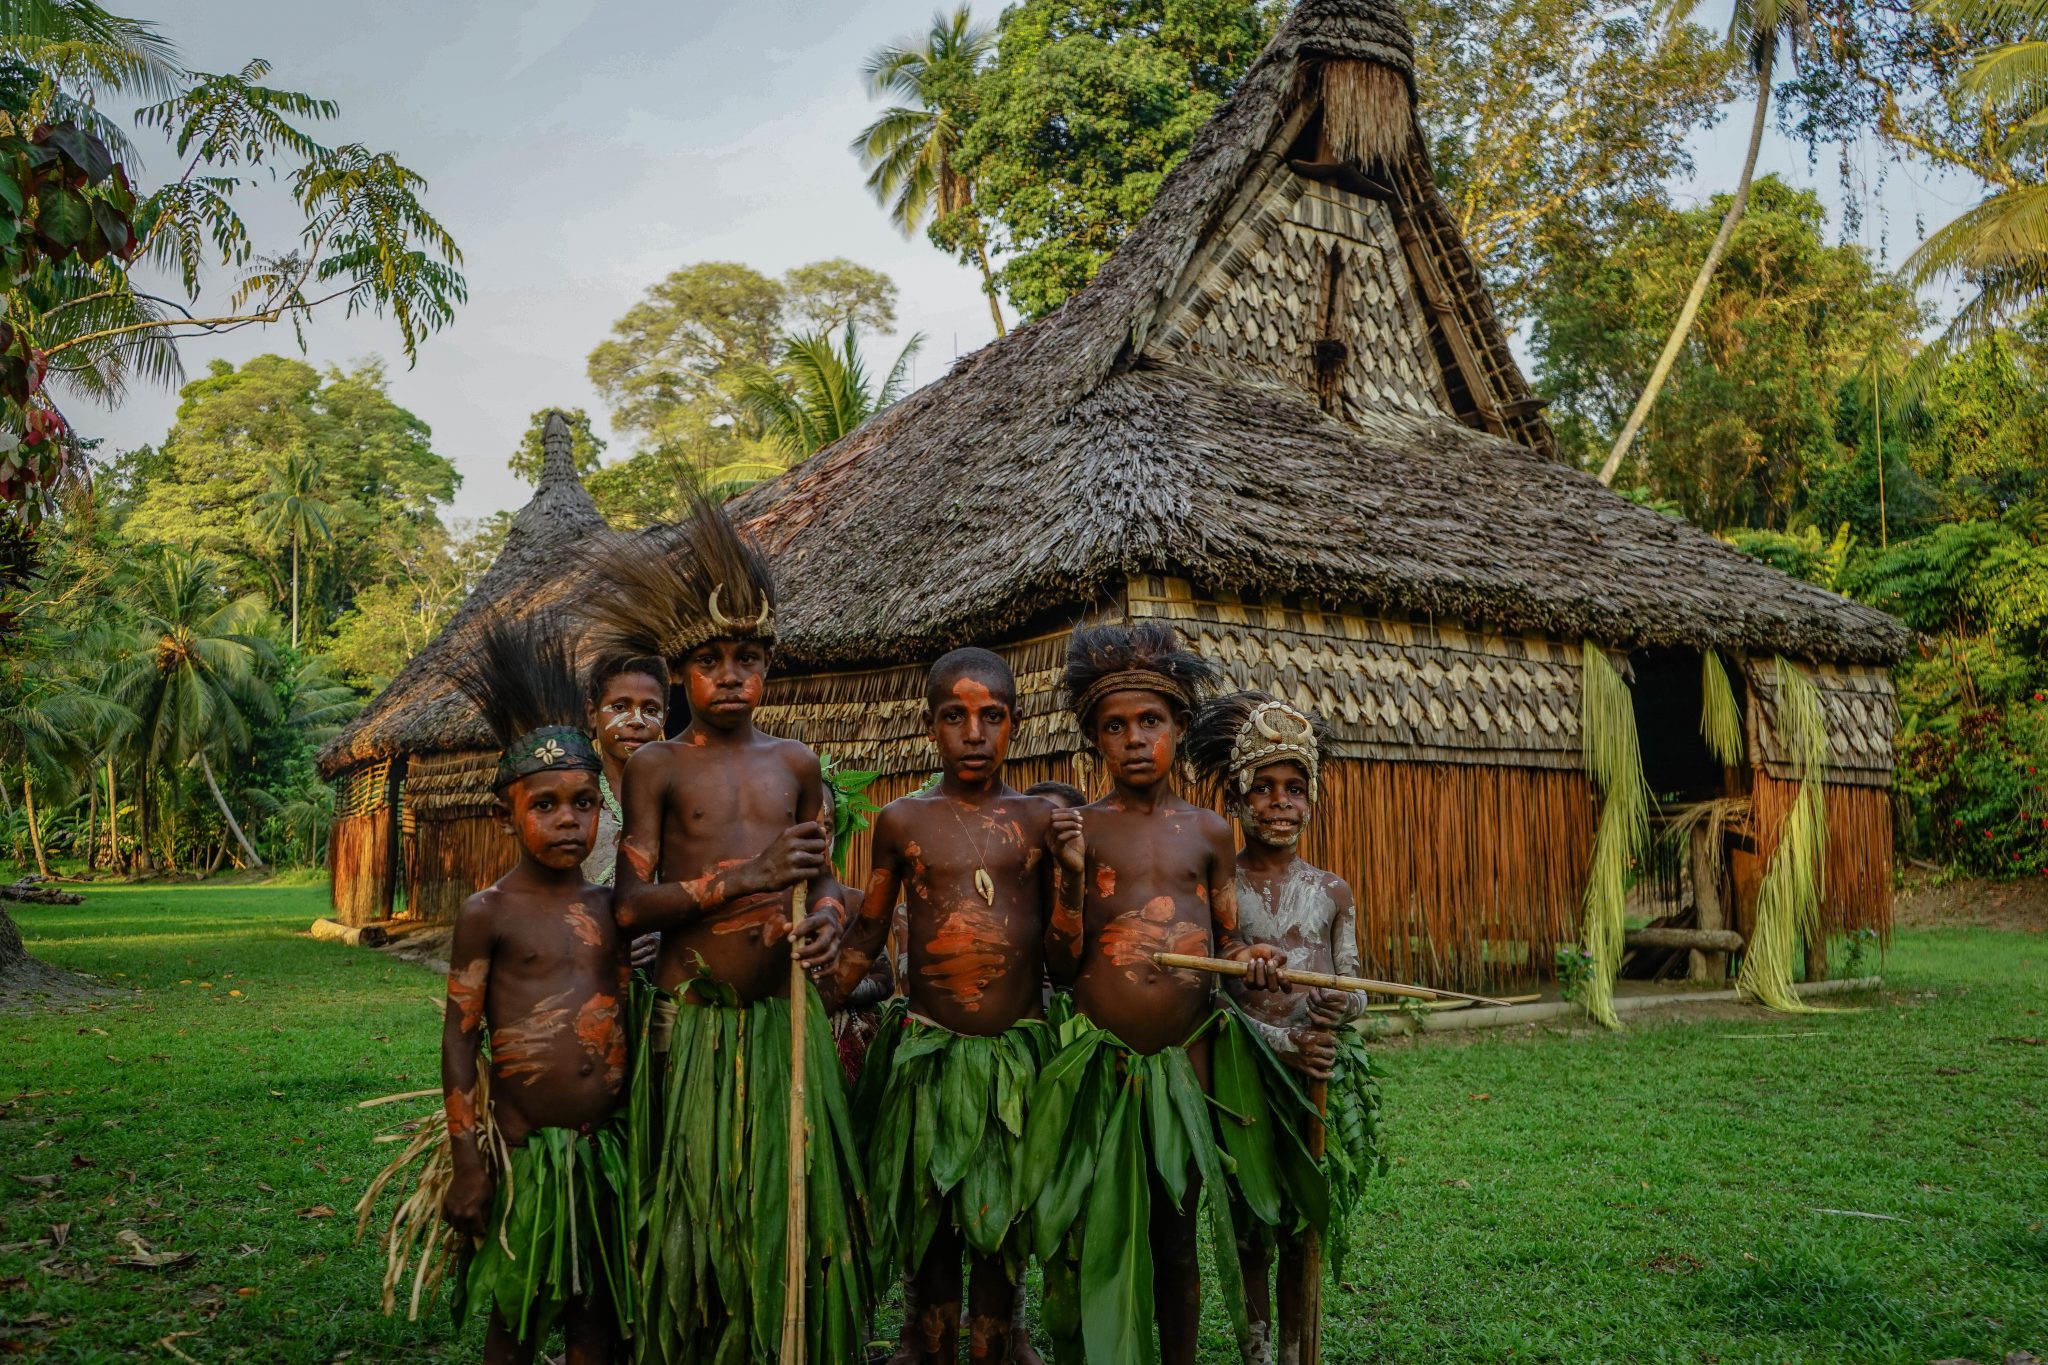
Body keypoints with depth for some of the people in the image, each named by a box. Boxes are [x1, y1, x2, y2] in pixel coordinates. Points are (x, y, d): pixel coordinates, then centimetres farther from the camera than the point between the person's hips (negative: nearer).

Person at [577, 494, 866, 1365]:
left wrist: (827, 917, -6)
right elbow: (630, 906, -9)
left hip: (787, 1017, 3)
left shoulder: (796, 765, 8)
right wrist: (745, 878, -21)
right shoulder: (656, 767, -1)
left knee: (797, 1205, 8)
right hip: (693, 1021, -3)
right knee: (694, 1210, 5)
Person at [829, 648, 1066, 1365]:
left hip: (1019, 1049, 0)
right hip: (926, 1045, 0)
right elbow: (867, 937, 8)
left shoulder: (1041, 820, 1)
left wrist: (1075, 868, -9)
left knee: (1003, 1218, 11)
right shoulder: (902, 821, 1)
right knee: (928, 1214, 12)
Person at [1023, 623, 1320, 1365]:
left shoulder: (1209, 832, 5)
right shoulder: (1079, 827, -1)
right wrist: (1074, 875, -17)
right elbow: (1061, 965, -3)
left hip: (1188, 1060, 2)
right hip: (1099, 1062, -1)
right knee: (1098, 1234, 8)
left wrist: (1249, 957, -10)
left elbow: (1228, 939, 12)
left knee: (1175, 1233, 13)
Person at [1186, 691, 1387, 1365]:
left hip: (1328, 1071, 2)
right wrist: (1283, 1042, -20)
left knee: (1305, 1224, 9)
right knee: (1251, 1226, 7)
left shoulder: (1333, 891, 5)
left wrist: (1340, 1007, -18)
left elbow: (1353, 984, 6)